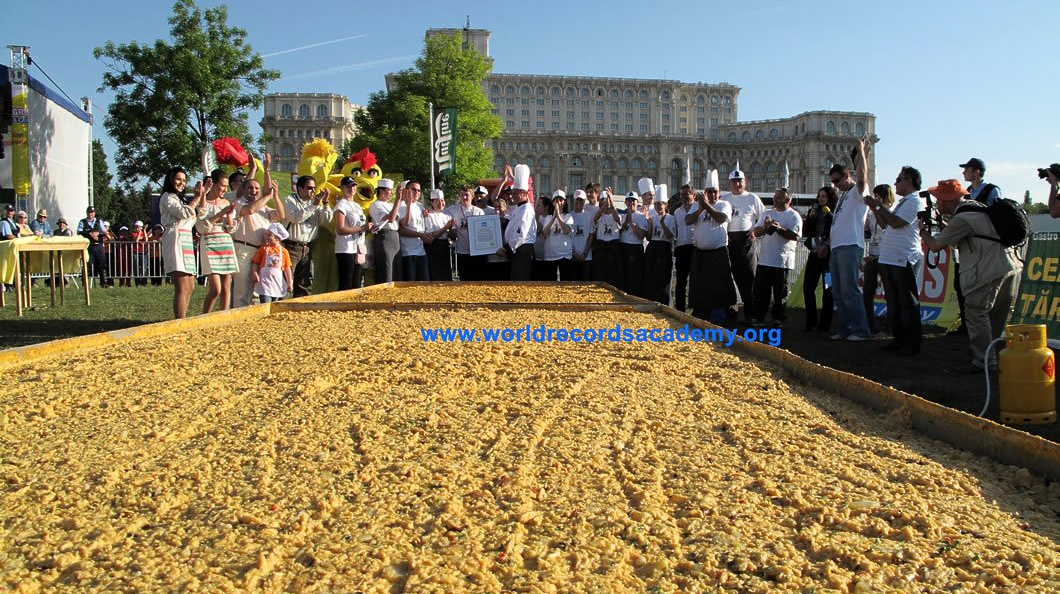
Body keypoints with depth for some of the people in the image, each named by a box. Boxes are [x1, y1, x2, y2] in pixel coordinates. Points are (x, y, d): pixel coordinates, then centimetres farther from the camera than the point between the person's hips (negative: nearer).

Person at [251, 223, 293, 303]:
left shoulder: (284, 251, 3)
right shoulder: (263, 249, 0)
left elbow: (287, 268, 5)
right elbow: (255, 263, 2)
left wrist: (289, 283, 3)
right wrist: (255, 273, -15)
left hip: (278, 282, 2)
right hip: (265, 281, -2)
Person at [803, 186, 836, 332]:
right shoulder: (815, 212, 14)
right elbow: (805, 232, 8)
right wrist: (810, 217, -1)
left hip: (828, 255, -5)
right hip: (815, 254, 5)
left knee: (828, 289, 1)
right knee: (808, 287, 1)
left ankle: (824, 324, 6)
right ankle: (811, 322, 8)